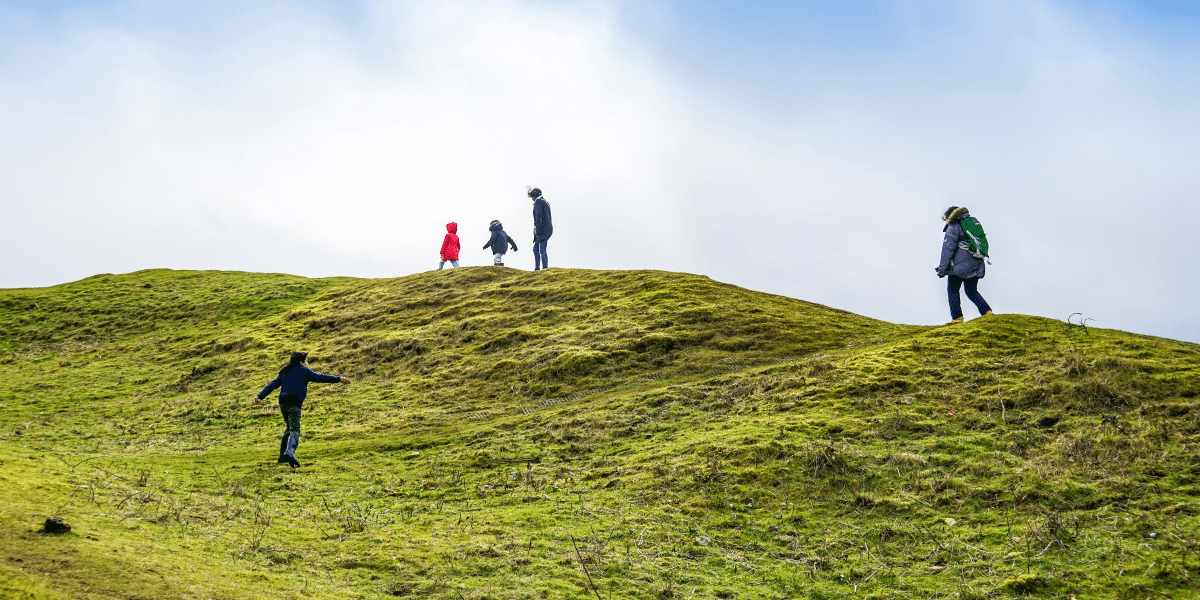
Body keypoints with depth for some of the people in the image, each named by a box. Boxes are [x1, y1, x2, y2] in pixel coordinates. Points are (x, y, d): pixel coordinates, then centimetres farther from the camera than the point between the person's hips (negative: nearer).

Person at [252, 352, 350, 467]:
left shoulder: (284, 372, 22)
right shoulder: (304, 371, 6)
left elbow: (272, 385, 15)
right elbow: (319, 377, 5)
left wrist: (260, 396, 10)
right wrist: (339, 379, 9)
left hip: (283, 403, 7)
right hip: (294, 403, -7)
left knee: (289, 428, 21)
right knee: (295, 430, -13)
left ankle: (282, 456, 18)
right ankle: (290, 452, -37)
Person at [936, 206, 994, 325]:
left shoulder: (954, 228, -7)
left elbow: (948, 249, -12)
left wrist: (942, 268, -11)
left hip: (961, 265, -7)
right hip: (976, 264, 7)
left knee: (952, 290, 3)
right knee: (972, 291, 15)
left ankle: (957, 318, -2)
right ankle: (987, 311, 0)